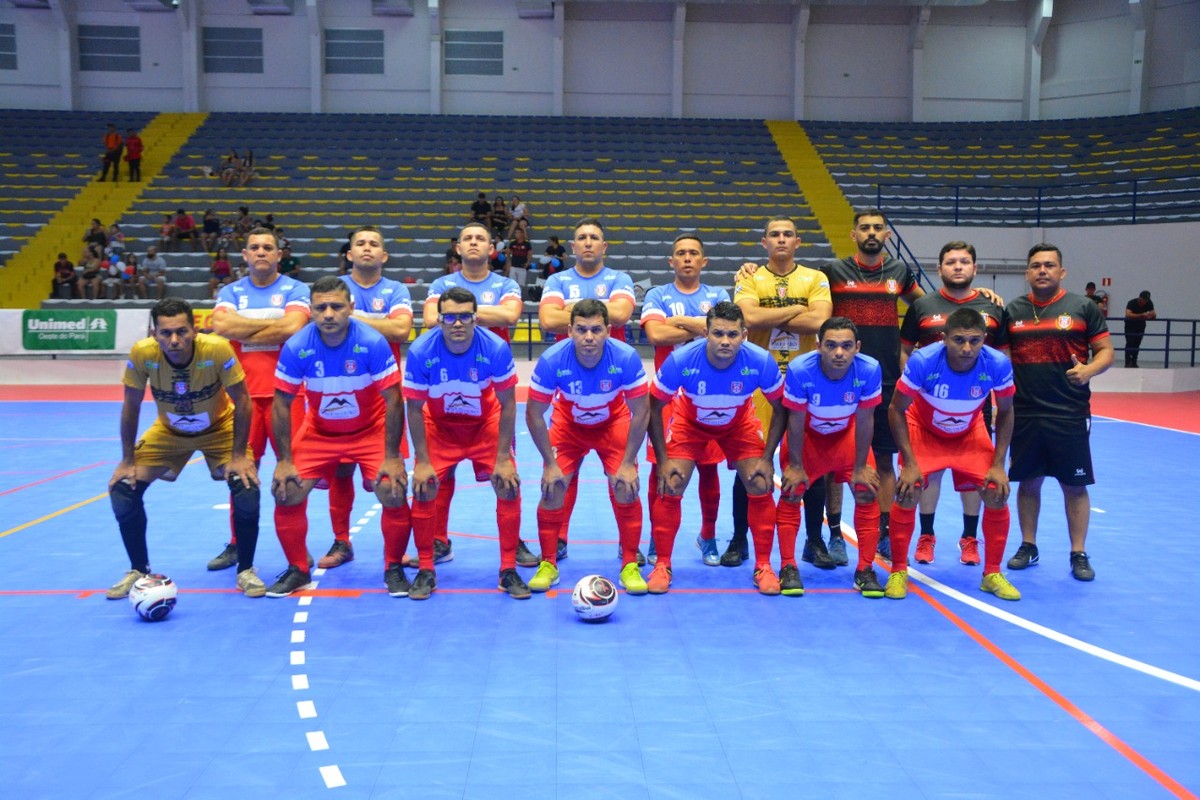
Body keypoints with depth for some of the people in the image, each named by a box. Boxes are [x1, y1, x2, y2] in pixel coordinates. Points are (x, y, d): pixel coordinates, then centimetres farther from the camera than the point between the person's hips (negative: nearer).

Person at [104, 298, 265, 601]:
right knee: (123, 490, -9)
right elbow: (131, 407, -12)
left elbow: (242, 402, -20)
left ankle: (246, 571, 2)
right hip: (168, 431, 2)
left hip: (220, 428, -2)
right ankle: (139, 571, 14)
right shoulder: (142, 354, -28)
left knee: (246, 487, -22)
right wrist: (127, 460, -9)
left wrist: (238, 455, -19)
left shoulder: (217, 349, -34)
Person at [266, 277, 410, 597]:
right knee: (286, 492, -10)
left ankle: (394, 568, 4)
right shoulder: (296, 347, -19)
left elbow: (393, 400, -19)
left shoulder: (373, 343, -25)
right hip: (318, 432, 2)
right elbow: (281, 404, -10)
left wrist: (392, 457, -20)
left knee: (393, 492, -19)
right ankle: (297, 570, 13)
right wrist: (284, 460, -11)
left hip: (371, 429, -2)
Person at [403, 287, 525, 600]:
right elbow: (414, 409, -14)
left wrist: (503, 459, -16)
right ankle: (425, 571, 6)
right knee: (424, 490, -12)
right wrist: (422, 462, -15)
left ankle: (509, 571, 3)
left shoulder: (496, 348, -26)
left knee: (509, 486, -11)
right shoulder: (420, 351, -26)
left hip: (486, 424, 0)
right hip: (438, 425, 0)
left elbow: (507, 405, -15)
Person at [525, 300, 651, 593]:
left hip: (614, 423, 0)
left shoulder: (626, 358, -31)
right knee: (552, 488, -12)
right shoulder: (551, 361, -31)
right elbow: (534, 415, -19)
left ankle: (630, 566, 4)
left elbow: (641, 412, -19)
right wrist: (550, 464, -18)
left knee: (626, 488, -14)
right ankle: (548, 565, 8)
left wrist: (627, 463, -19)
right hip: (567, 424, 0)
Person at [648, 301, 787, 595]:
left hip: (739, 424, 1)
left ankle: (763, 566, 9)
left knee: (761, 485, -10)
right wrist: (662, 459, -20)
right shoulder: (680, 361, -34)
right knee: (670, 486, -13)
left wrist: (766, 458, -16)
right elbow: (654, 407, -18)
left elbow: (780, 409, -13)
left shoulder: (761, 362, -31)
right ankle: (662, 565, 5)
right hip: (689, 421, -1)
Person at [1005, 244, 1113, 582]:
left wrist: (1089, 370, -18)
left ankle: (1079, 554, 14)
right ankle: (1028, 546, 23)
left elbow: (1105, 351, 2)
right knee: (1028, 481, 10)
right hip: (1024, 413, 2)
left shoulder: (1083, 307, 1)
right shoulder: (1013, 310, 8)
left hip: (1070, 414, -2)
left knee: (1075, 485, 3)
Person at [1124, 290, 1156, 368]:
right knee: (1130, 343, -15)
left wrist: (1152, 315, -43)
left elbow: (1154, 315, -19)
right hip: (1130, 324, -3)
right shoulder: (1132, 303, -28)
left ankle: (1134, 362, 7)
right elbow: (1128, 314, -44)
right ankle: (1128, 363, -14)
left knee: (1137, 343, -2)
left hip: (1141, 325, 4)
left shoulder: (1149, 303, -15)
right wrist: (1142, 315, -54)